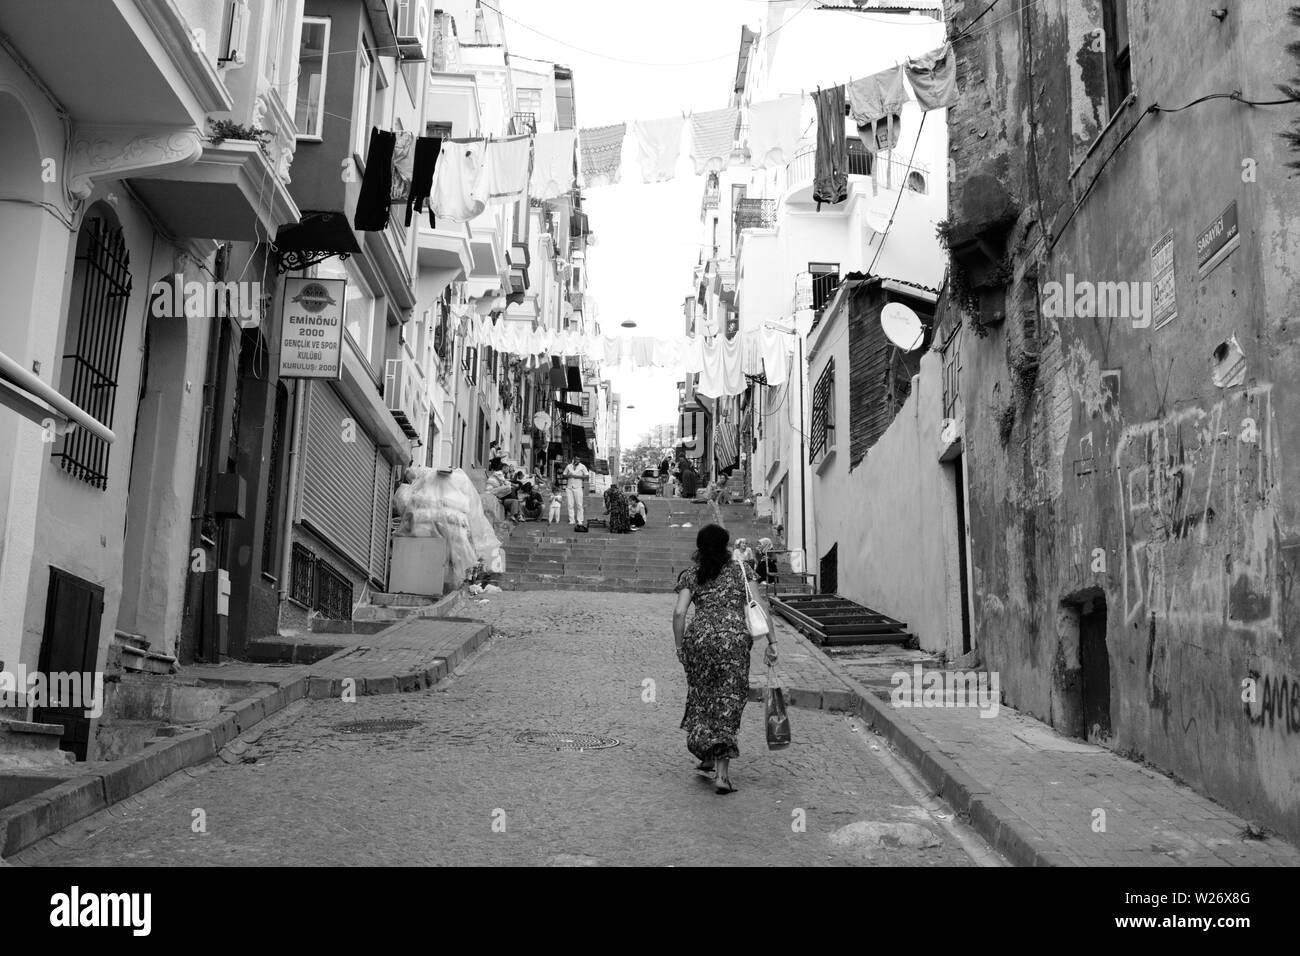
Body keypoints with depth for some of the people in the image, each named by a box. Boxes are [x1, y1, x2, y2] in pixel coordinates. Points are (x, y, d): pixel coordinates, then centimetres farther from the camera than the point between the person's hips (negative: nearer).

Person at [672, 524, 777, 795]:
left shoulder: (690, 575, 8)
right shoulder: (739, 570, 10)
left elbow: (679, 613, -2)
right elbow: (761, 607, 3)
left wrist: (679, 646, 7)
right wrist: (771, 642, 5)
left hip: (699, 638, 1)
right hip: (734, 639, -1)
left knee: (701, 697, 20)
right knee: (728, 703, 2)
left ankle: (708, 755, 27)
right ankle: (722, 772, -4)